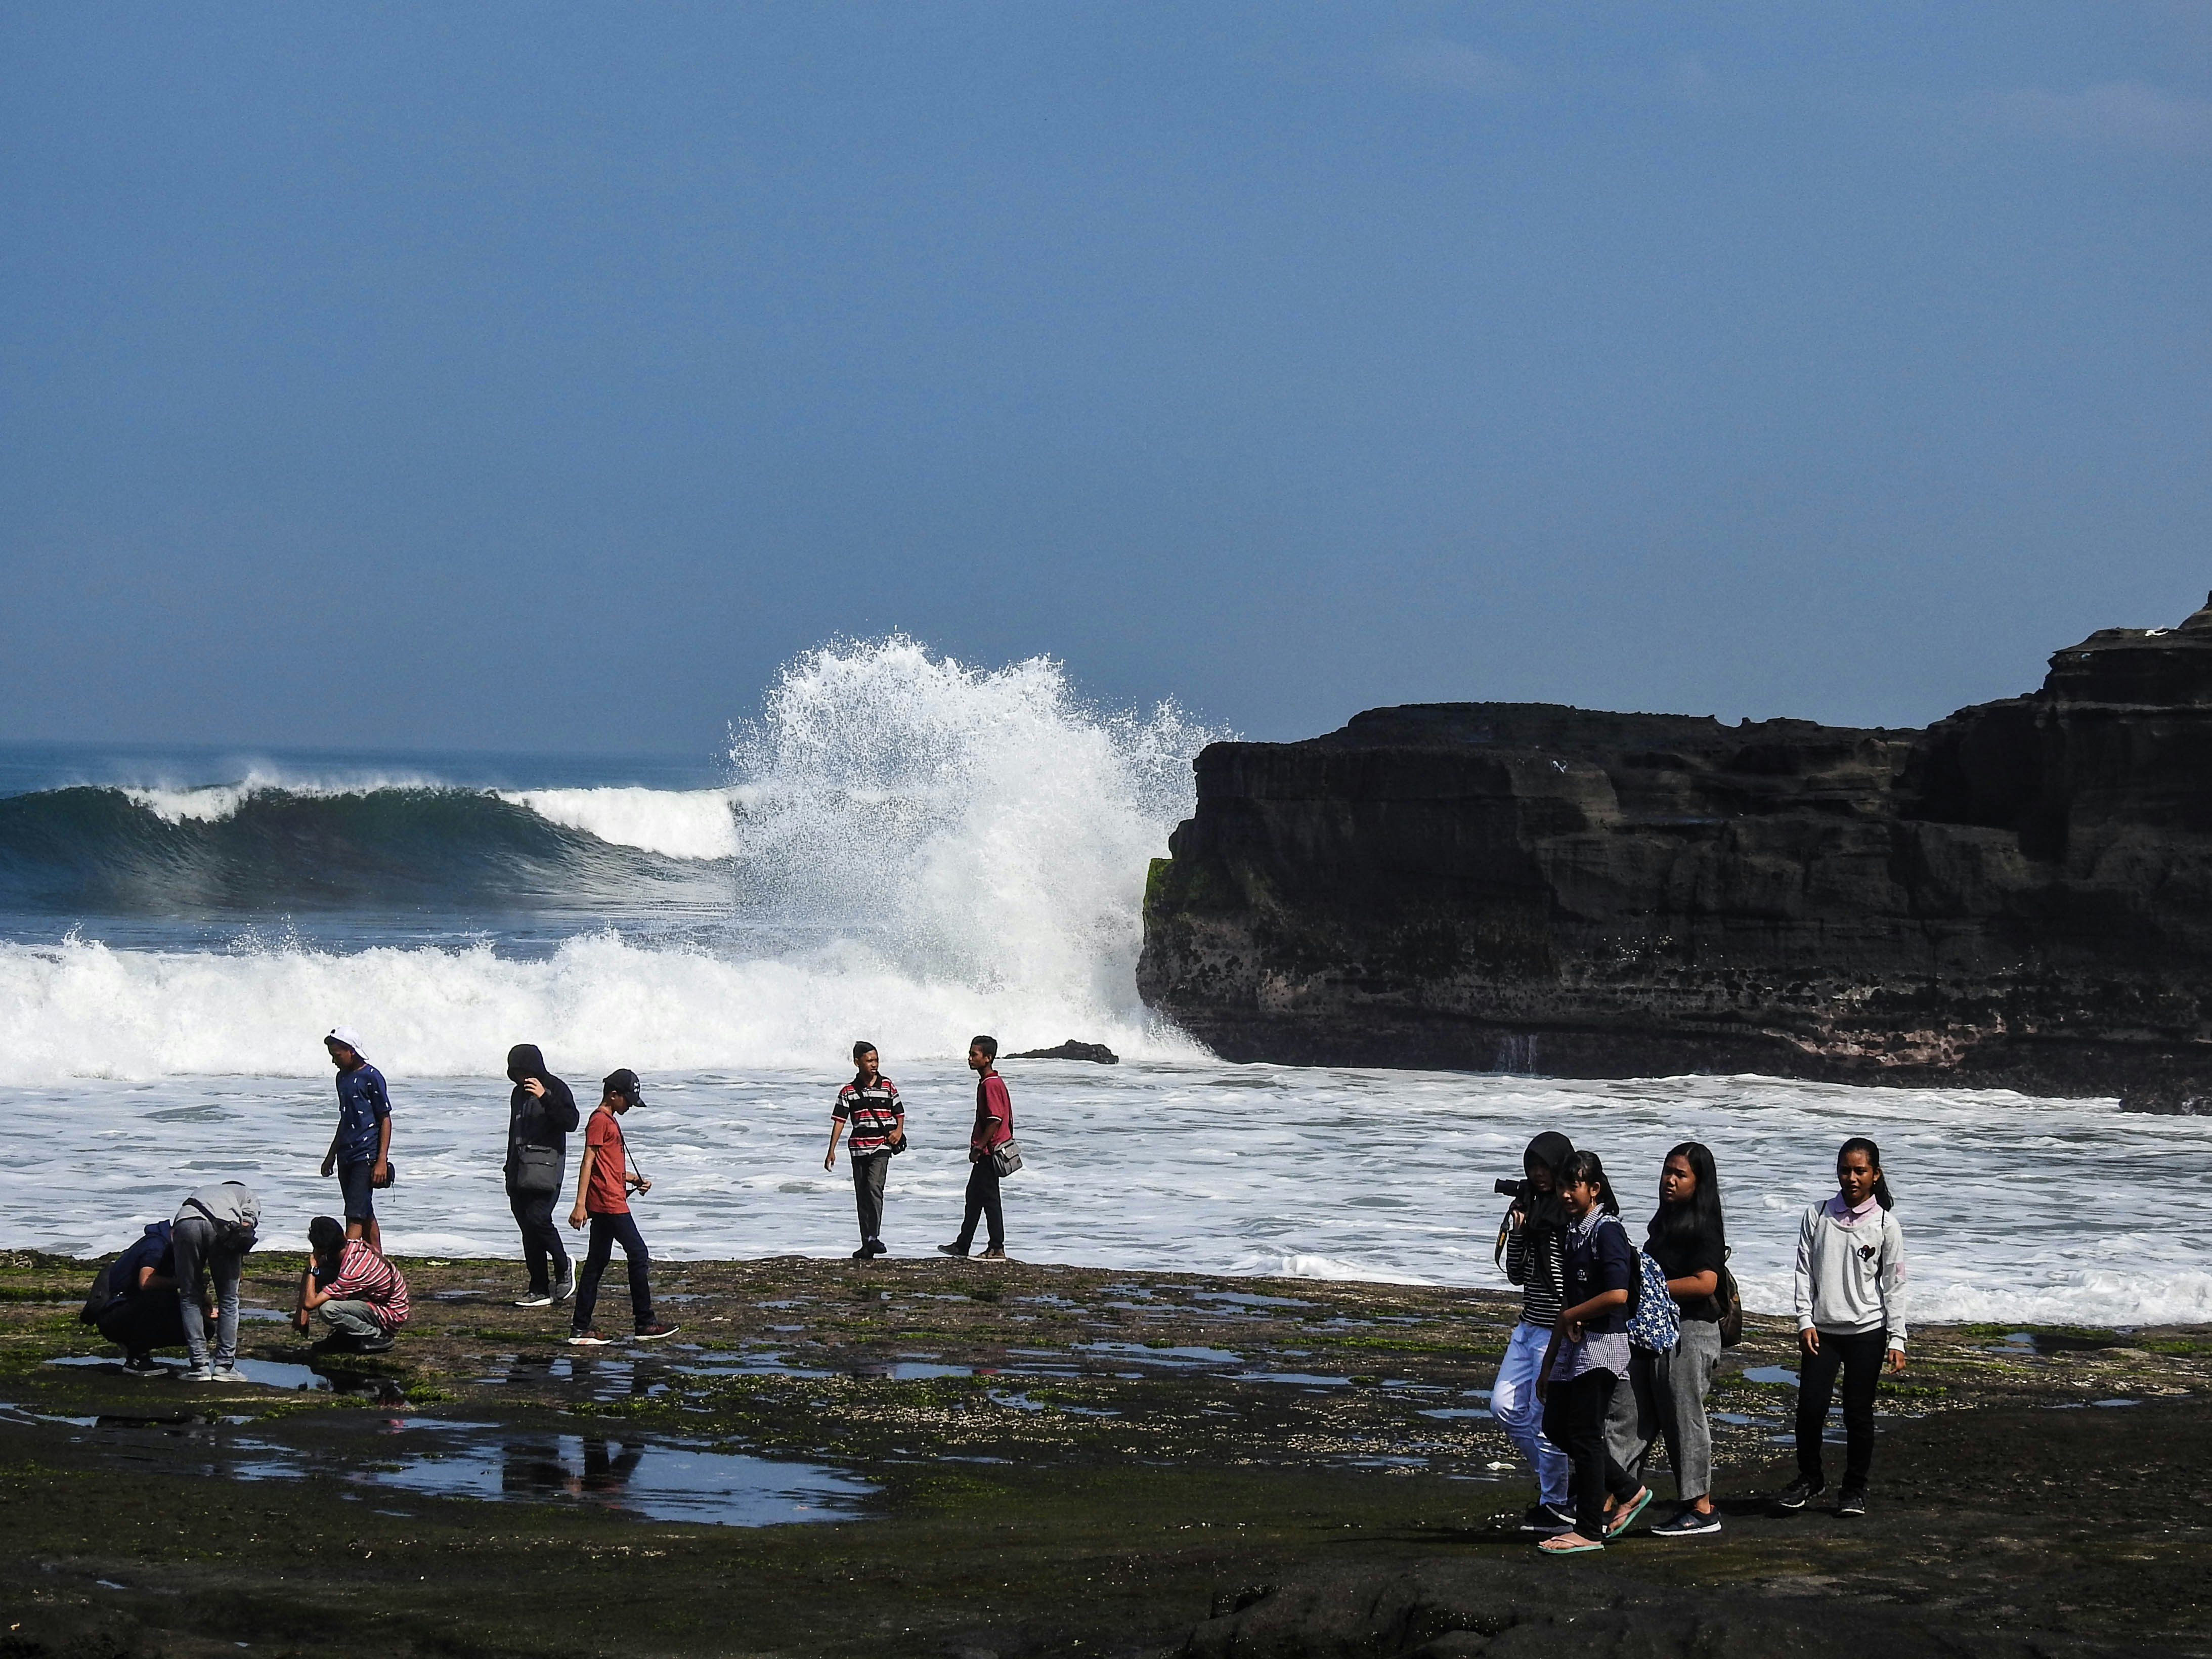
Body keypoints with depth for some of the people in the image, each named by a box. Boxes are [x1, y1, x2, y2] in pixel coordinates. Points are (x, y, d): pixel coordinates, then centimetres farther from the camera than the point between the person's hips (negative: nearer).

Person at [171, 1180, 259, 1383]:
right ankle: (224, 1365, 11)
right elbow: (247, 1224, 12)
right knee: (228, 1299, 12)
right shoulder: (248, 1195, 36)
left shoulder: (201, 1192, 45)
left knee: (190, 1298, 14)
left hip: (186, 1223, 2)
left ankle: (199, 1365, 9)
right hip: (223, 1226, -2)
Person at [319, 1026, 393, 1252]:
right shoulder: (343, 1077, 15)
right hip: (346, 1156, 8)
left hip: (366, 1157, -8)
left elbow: (385, 1120, -9)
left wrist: (382, 1161, -15)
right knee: (365, 1214, 12)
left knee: (355, 1216, -15)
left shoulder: (371, 1077, -9)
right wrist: (331, 1155, 26)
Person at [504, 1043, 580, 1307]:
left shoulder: (557, 1089, -4)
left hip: (545, 1168, -7)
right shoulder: (519, 1094, 19)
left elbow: (571, 1122, -19)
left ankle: (563, 1266, 5)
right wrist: (509, 1166, 28)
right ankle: (539, 1289, 4)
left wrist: (545, 1098, -28)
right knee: (527, 1225, 2)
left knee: (538, 1219, -19)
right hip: (519, 1171, 7)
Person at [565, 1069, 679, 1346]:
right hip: (609, 1203, -10)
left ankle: (580, 1328, 9)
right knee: (638, 1255, -6)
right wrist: (580, 1204, -22)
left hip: (611, 1203, 10)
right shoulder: (600, 1120, -10)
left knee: (597, 1262, 9)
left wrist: (634, 1180, 15)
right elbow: (589, 1162, -17)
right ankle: (646, 1324, -2)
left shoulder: (610, 1120, 20)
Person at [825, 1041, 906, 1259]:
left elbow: (899, 1112, 14)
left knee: (874, 1188, -21)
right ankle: (866, 1245, 12)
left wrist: (899, 1131, -7)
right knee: (862, 1197, 6)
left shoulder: (888, 1087, 4)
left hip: (881, 1146, -2)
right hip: (858, 1148, 2)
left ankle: (873, 1238, -22)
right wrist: (832, 1150, -4)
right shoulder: (849, 1092, 3)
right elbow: (839, 1120, 1)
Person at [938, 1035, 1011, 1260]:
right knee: (974, 1196, 16)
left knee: (989, 1199, -6)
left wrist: (979, 1148, -20)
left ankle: (997, 1249, -2)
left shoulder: (991, 1085, -17)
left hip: (989, 1151, -11)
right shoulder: (987, 1082, 14)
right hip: (987, 1151, 11)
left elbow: (995, 1121, -23)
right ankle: (962, 1246, 23)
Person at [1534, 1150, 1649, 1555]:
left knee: (1585, 1435, -5)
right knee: (1556, 1427, 12)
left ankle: (1589, 1532, 2)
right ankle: (1629, 1492, 23)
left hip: (1602, 1343, -10)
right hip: (1574, 1344, 10)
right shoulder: (1574, 1231, 14)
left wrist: (1570, 1316, -11)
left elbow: (1617, 1294, -25)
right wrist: (1548, 1364, 17)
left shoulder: (1607, 1231, -13)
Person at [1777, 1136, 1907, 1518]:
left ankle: (1855, 1489, 16)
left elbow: (1894, 1285, 0)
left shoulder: (1885, 1225, -1)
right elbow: (1804, 1271, 4)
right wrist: (1805, 1321, -4)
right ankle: (1809, 1478, 14)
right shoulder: (1818, 1216, 3)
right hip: (1822, 1329, 1)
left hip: (1867, 1331, -1)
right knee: (1810, 1406, -6)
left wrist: (1897, 1340, -3)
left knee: (1859, 1413, 3)